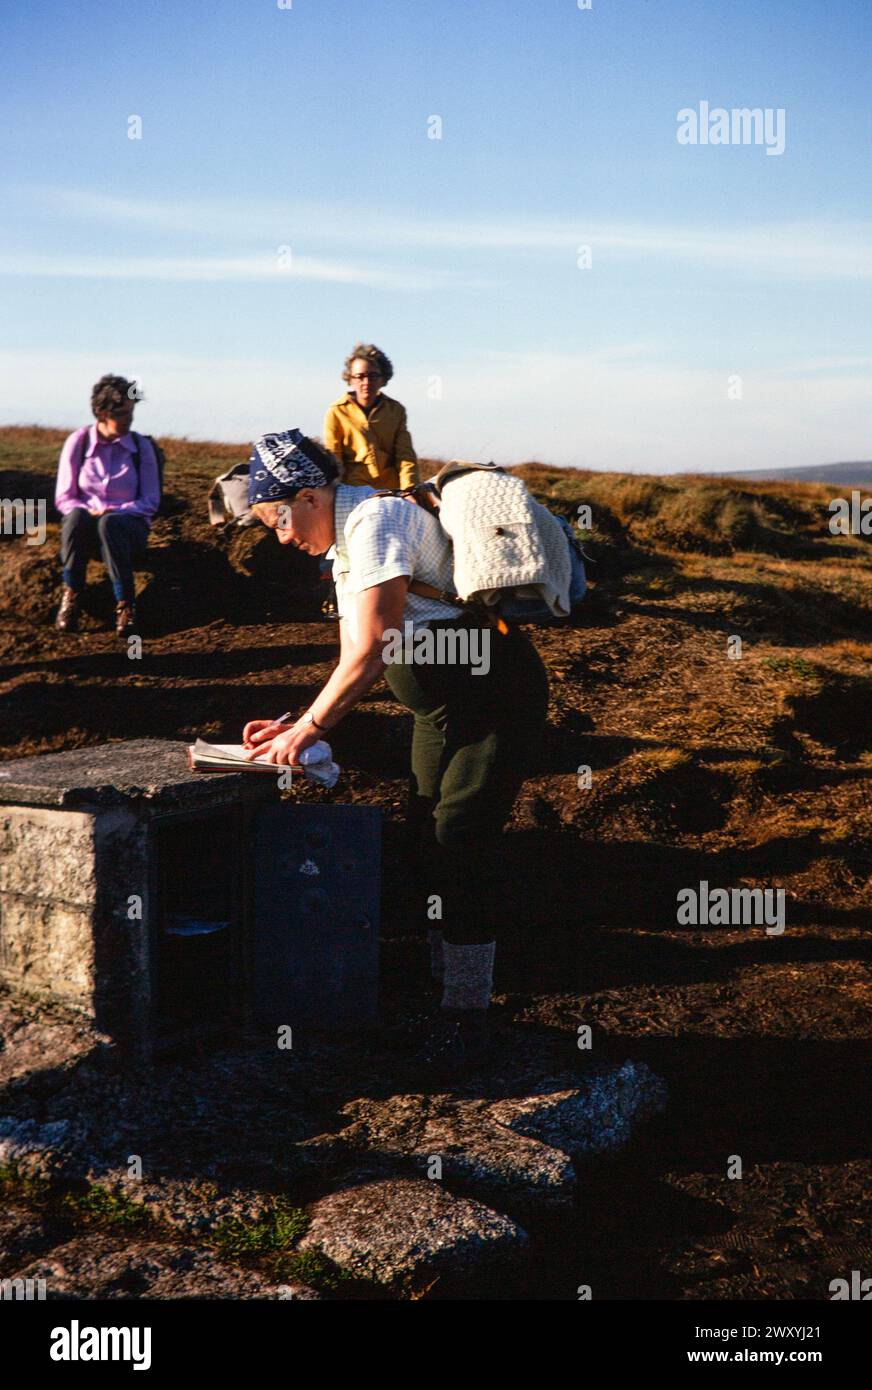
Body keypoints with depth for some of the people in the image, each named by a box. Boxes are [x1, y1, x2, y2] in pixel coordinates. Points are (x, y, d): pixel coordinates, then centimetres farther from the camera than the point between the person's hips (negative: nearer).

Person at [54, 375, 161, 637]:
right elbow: (64, 498, 4)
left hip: (130, 523, 0)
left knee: (110, 523, -39)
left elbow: (151, 500, 2)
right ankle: (71, 596, -30)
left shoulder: (141, 446, 4)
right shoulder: (77, 442, 3)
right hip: (83, 524, 1)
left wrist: (115, 511, -15)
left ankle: (125, 605, -37)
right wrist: (88, 511, -18)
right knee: (78, 517, -38)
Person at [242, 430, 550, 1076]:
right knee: (430, 836, 8)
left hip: (497, 693, -10)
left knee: (462, 839, -12)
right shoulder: (345, 551, 13)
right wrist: (298, 727, 3)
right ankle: (443, 983, 19)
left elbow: (369, 652, -21)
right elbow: (361, 661, 13)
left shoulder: (376, 522, -17)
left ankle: (468, 1013, -6)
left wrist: (309, 727, -12)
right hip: (442, 706, 10)